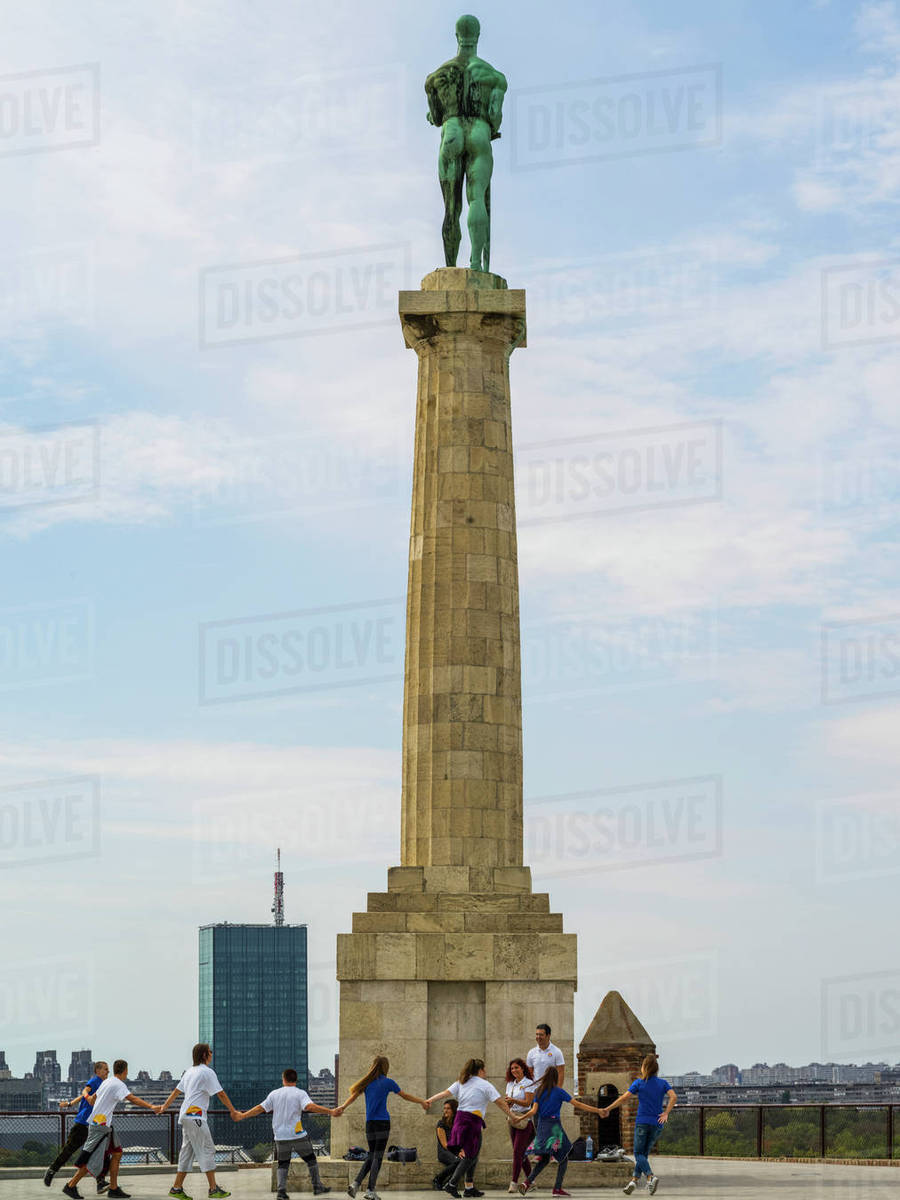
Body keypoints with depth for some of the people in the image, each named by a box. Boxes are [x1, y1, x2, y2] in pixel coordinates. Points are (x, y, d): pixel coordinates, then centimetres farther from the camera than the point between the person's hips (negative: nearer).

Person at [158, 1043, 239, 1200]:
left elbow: (176, 1091, 24)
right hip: (195, 1116, -9)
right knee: (207, 1150, -7)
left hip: (185, 1116, 9)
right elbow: (220, 1093, -11)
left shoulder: (190, 1071, 17)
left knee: (187, 1151, 11)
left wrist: (164, 1107, 34)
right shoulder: (207, 1072, -9)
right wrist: (233, 1111, -5)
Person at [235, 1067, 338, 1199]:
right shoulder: (300, 1093, -5)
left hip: (281, 1136, 3)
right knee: (311, 1159, 13)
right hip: (298, 1135, -3)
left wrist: (242, 1116, 22)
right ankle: (317, 1187, 14)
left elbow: (260, 1108, 10)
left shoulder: (274, 1094, 6)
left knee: (282, 1164, 10)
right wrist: (330, 1112, -24)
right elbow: (310, 1106, -21)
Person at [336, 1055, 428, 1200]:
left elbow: (354, 1095, -5)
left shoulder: (367, 1082, 9)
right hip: (383, 1122, -5)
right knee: (378, 1156, -3)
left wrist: (342, 1107, -11)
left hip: (369, 1123, 5)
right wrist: (422, 1102, 17)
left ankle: (356, 1183, -3)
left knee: (371, 1155, 13)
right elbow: (405, 1096, 5)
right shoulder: (387, 1082, -3)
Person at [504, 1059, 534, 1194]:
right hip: (513, 1119, 7)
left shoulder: (529, 1084, -5)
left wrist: (513, 1100, -26)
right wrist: (507, 1103, -9)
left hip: (525, 1120, -7)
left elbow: (527, 1102, -13)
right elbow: (507, 1102, 14)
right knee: (521, 1153, 9)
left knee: (517, 1151, -13)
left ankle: (514, 1182, -13)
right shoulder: (510, 1084, 15)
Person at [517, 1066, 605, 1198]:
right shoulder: (559, 1091, -5)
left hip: (541, 1127, 5)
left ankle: (527, 1182, 1)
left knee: (544, 1159, 15)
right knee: (563, 1158, 4)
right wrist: (597, 1110, -3)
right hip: (554, 1126, -5)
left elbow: (534, 1111, 0)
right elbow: (577, 1104, -6)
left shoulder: (538, 1091, 6)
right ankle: (557, 1188, -3)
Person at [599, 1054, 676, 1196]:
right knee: (644, 1153, 15)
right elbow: (674, 1097, -10)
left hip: (642, 1122, -3)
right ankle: (635, 1180, 8)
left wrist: (607, 1110, 3)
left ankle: (651, 1176, -21)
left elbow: (623, 1098, -5)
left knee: (639, 1153, 3)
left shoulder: (639, 1083, -1)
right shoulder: (663, 1083, 6)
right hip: (657, 1124, 3)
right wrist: (666, 1113, -8)